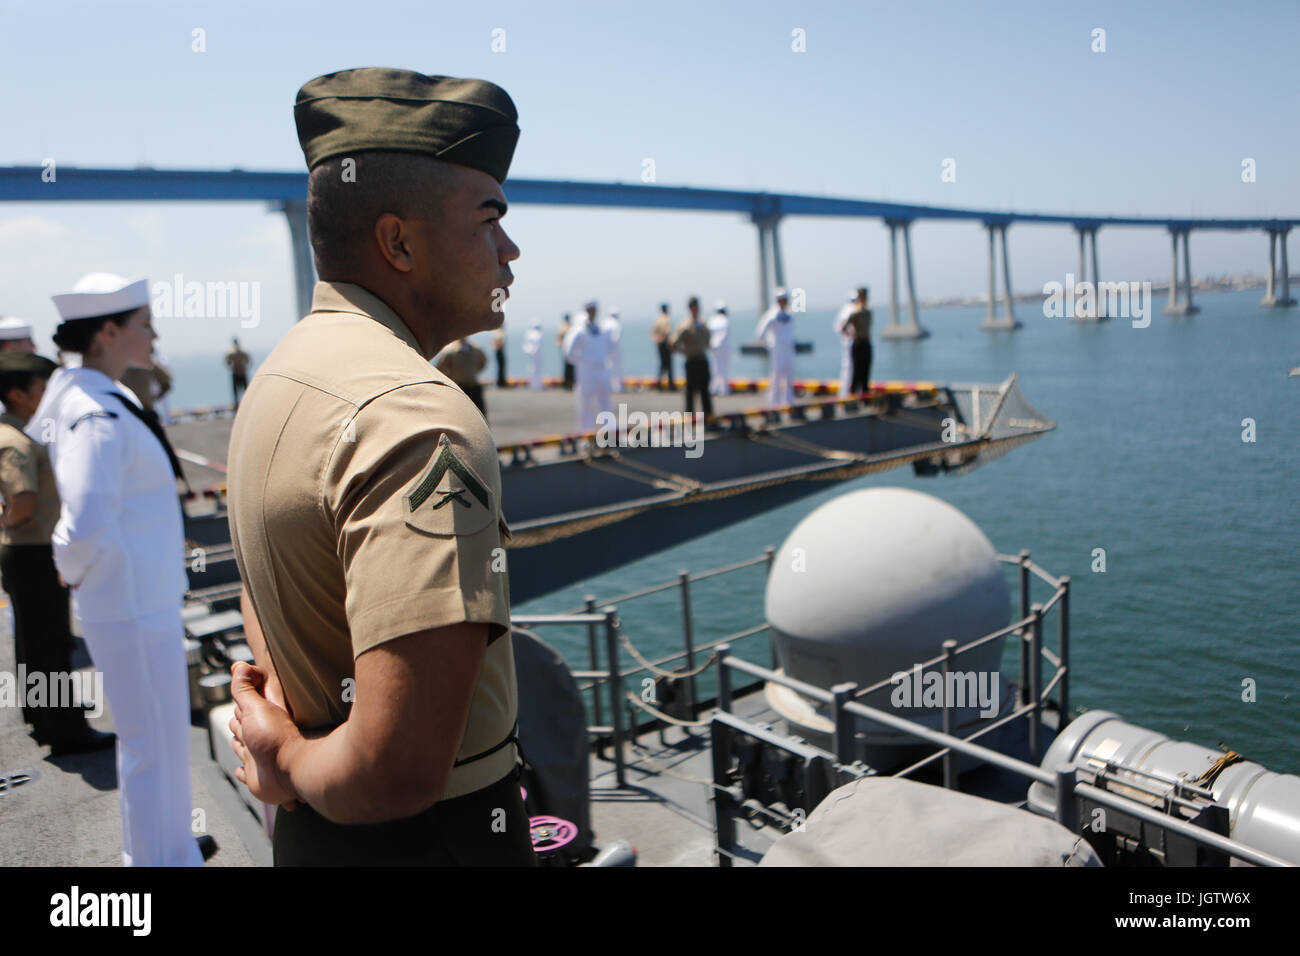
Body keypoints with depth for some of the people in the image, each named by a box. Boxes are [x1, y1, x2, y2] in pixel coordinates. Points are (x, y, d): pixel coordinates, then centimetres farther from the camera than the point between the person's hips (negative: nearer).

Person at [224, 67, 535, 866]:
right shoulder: (419, 423, -29)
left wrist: (283, 751, 3)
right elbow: (402, 770, -36)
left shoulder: (280, 375, 4)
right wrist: (292, 762, -15)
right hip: (432, 835, -8)